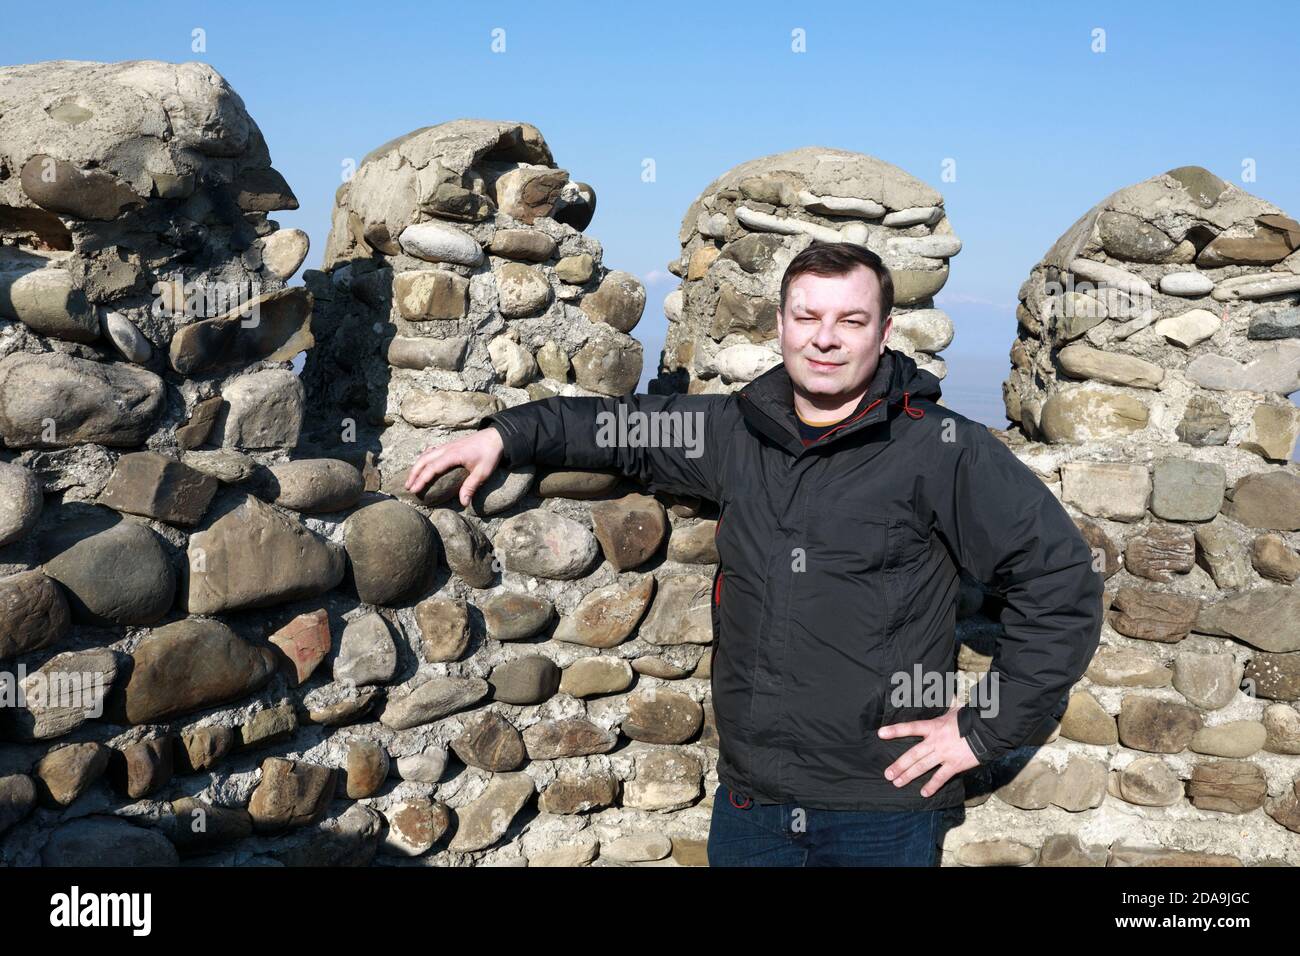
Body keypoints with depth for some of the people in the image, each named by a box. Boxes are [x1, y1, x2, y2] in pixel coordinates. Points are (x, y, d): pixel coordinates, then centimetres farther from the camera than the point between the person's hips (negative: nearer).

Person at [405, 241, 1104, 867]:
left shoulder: (942, 450, -10)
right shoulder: (736, 432, 6)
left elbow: (1061, 582, -9)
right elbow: (630, 427, 21)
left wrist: (985, 730, -9)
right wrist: (505, 435, 14)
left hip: (881, 815, -4)